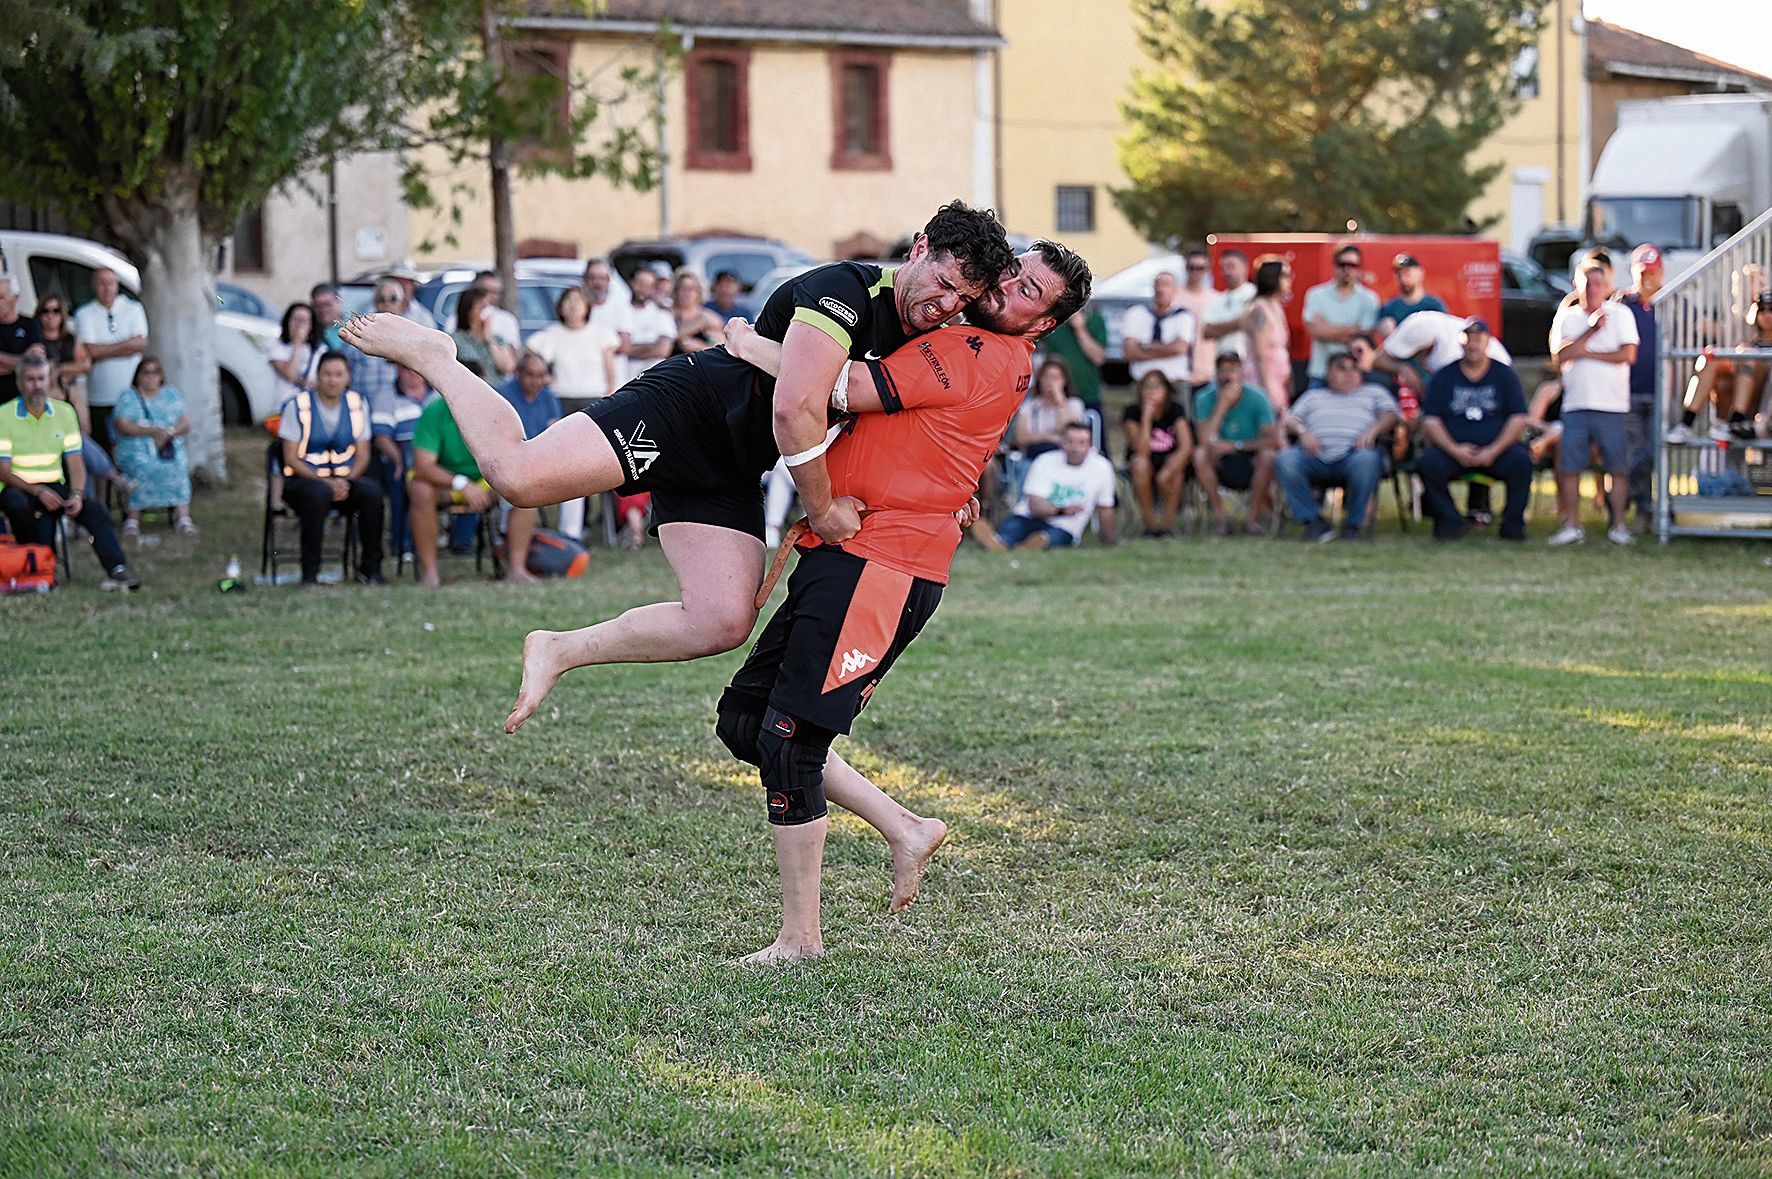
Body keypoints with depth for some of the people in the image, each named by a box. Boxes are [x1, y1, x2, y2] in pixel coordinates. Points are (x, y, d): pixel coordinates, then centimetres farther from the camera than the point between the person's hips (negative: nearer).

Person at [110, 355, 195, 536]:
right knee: (143, 468, -36)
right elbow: (123, 426, -3)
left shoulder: (172, 395, 20)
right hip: (136, 450, -2)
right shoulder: (128, 397, 13)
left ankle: (184, 518, -44)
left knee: (178, 467, -32)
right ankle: (133, 518, -37)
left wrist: (169, 433, -13)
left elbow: (185, 424, 9)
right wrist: (152, 431, -16)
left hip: (170, 448, 2)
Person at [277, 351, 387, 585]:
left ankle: (370, 567, -15)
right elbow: (291, 458, -6)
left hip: (345, 480, 3)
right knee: (318, 494, -38)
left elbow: (362, 455, 7)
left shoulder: (357, 404, 7)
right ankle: (309, 573, -30)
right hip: (303, 480, -3)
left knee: (371, 491, -28)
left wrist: (346, 482, -13)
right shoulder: (299, 406, -3)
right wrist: (324, 481, -19)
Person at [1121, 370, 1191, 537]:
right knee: (1139, 462, -35)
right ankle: (1150, 523, -26)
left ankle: (1167, 522, -20)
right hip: (1145, 467, 0)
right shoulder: (1132, 412, -12)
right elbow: (1142, 451, -24)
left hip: (1169, 461, 0)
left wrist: (1167, 473, -35)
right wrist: (1146, 416, -30)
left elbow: (1186, 447, -20)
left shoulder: (1175, 410, -8)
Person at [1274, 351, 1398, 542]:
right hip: (1314, 454, 2)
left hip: (1353, 452, -1)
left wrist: (1374, 429, -8)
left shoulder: (1373, 393, 31)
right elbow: (1290, 421, 21)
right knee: (1285, 460, -32)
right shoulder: (1313, 396, 35)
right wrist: (1302, 431, -2)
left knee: (1366, 460, -40)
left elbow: (1390, 416, 14)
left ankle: (1353, 524, -21)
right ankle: (1313, 520, -20)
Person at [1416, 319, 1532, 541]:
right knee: (1427, 463, -29)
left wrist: (1493, 451, -14)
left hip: (1496, 450, 0)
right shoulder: (1444, 376, 9)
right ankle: (1449, 522, -16)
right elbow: (1430, 421, 1)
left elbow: (1518, 420, 0)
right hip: (1452, 450, 0)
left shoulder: (1505, 374, 8)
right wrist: (1454, 450, -15)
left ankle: (1513, 526, -16)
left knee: (1521, 460, -31)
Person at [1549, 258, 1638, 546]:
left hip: (1612, 405, -2)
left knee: (1618, 466, -2)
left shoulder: (1621, 315, 6)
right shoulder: (1566, 317, 11)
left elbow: (1628, 354, -7)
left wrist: (1584, 353, -8)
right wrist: (1592, 330, -10)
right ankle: (1572, 525, 7)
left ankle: (1618, 525, 4)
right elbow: (1559, 356, -3)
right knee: (1569, 466, 0)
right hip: (1575, 404, 2)